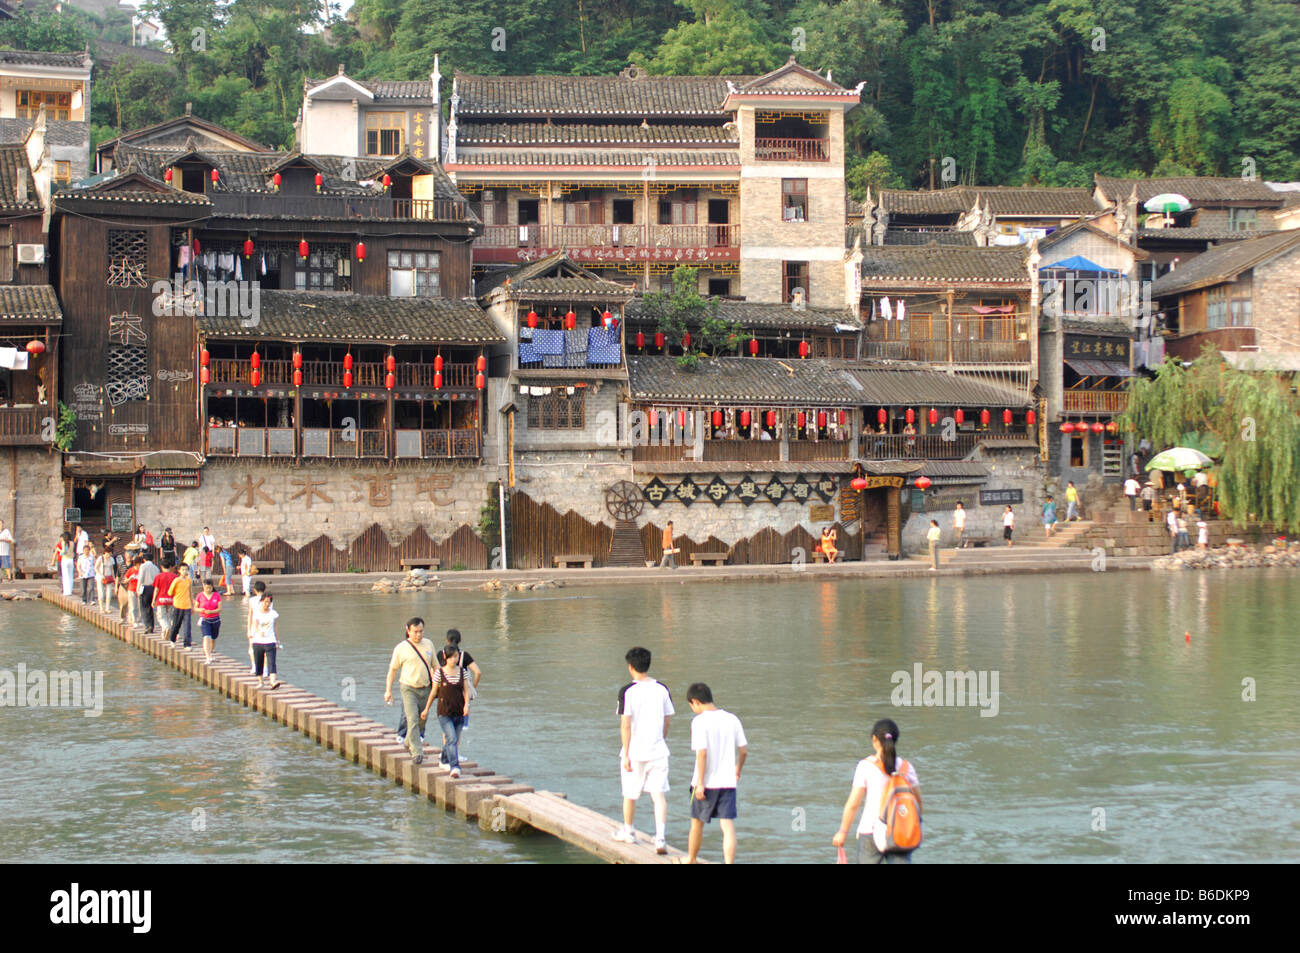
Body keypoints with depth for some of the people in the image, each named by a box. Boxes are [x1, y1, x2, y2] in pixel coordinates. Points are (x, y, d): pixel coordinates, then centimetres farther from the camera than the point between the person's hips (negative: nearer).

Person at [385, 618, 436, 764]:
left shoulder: (428, 644, 6)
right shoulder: (401, 648, -5)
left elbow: (434, 665, 16)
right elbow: (393, 669, 2)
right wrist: (388, 690, 0)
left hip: (425, 688, 4)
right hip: (409, 689, -4)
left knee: (423, 719, 12)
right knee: (412, 720, -15)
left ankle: (409, 742, 37)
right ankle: (417, 752, -16)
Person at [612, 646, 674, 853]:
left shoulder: (627, 691, -10)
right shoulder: (662, 689, 2)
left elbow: (625, 725, -13)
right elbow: (666, 722, 9)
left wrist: (626, 755, -10)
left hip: (635, 751, -3)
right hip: (658, 751, 3)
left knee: (630, 794, 15)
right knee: (659, 794, 1)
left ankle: (628, 831, 32)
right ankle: (660, 838, -12)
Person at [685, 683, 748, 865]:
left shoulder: (700, 721, -11)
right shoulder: (732, 719, 5)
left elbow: (702, 753, -18)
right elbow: (744, 750, 10)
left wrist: (700, 783, -16)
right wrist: (737, 771, 27)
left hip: (707, 782, -4)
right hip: (728, 782, 4)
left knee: (697, 823, 16)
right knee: (728, 826, 0)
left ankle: (690, 860, 33)